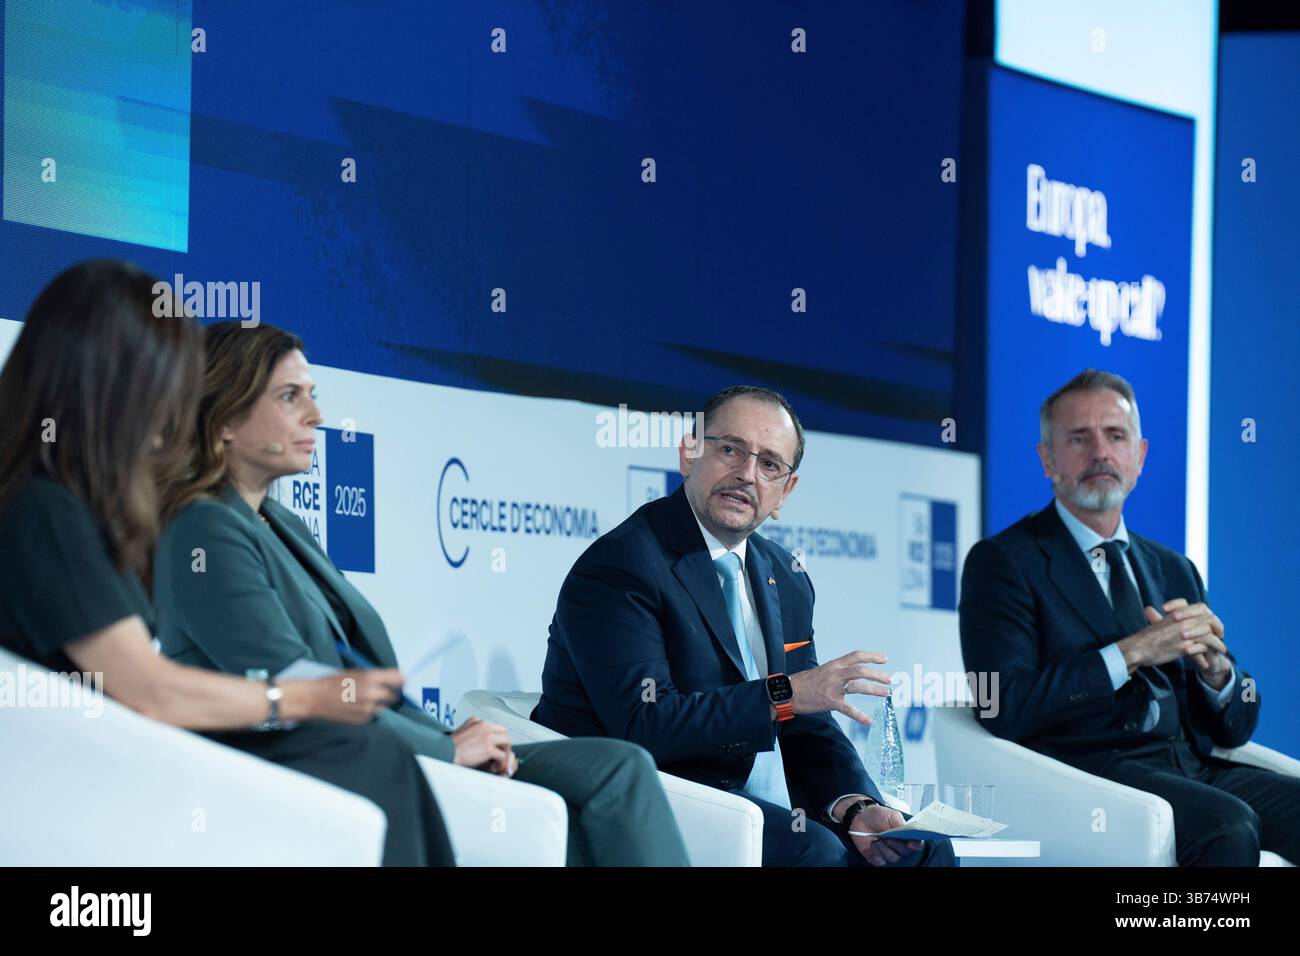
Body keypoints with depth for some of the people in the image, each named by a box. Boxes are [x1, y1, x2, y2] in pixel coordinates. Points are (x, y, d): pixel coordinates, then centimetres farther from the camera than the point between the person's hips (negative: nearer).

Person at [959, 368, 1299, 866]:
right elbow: (1004, 709, -11)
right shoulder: (1002, 562, 4)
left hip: (1192, 768, 6)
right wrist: (1129, 654, -13)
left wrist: (1215, 668, -3)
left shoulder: (1175, 571, 22)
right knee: (1228, 827, -35)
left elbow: (1234, 728, 20)